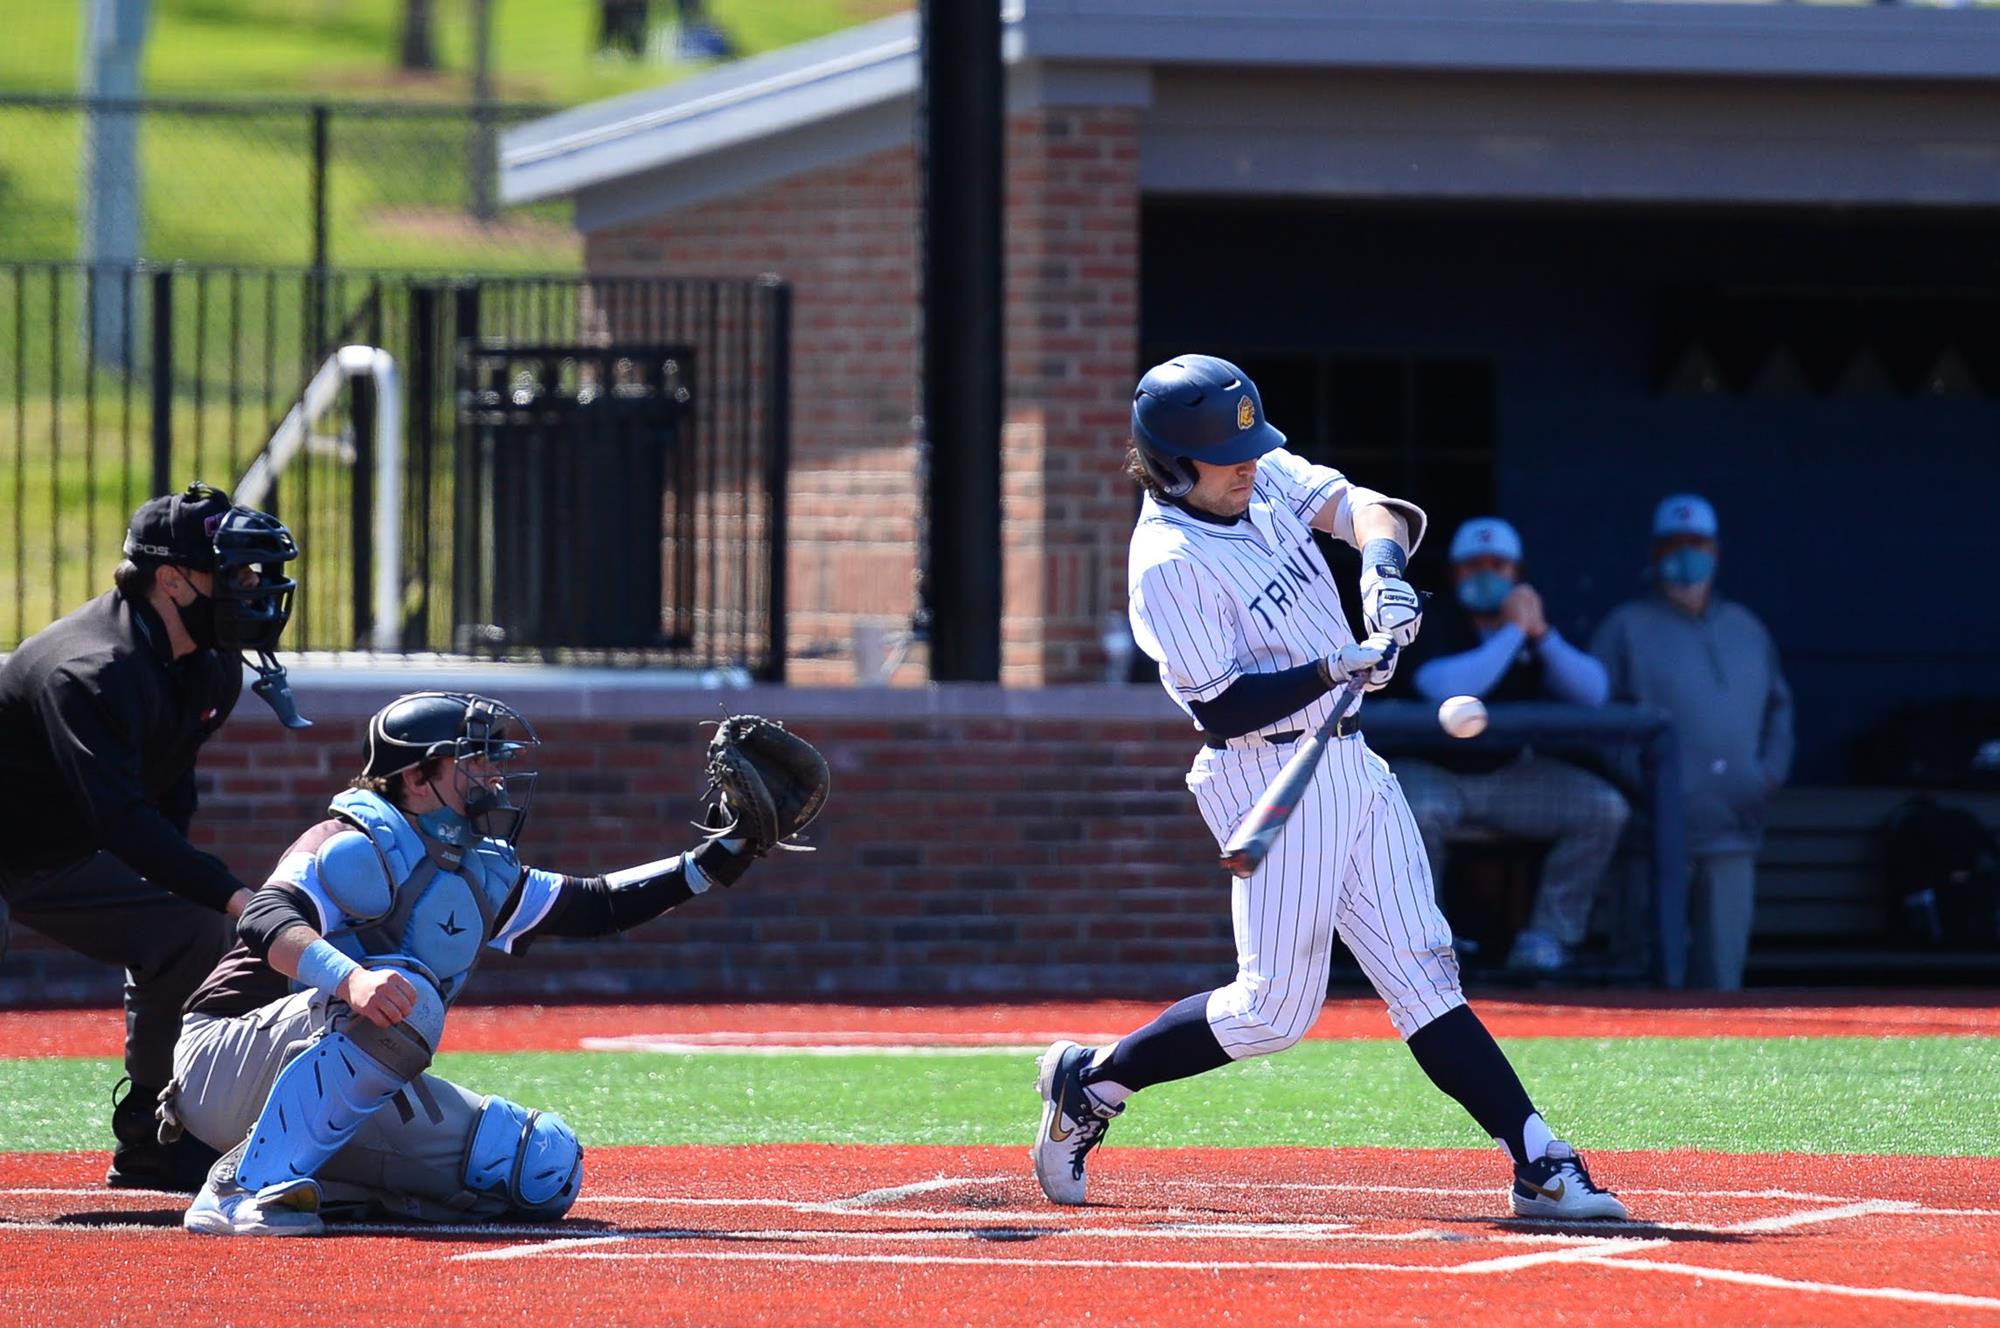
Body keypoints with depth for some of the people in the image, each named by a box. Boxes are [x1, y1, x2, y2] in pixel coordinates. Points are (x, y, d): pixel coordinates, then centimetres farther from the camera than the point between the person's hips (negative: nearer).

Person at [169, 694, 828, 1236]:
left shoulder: (479, 877, 12)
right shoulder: (358, 849, -15)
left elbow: (596, 906, 20)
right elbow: (266, 919, -32)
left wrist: (719, 856, 10)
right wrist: (350, 977, -52)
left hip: (353, 1104, 8)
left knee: (547, 1165, -1)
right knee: (403, 998, -37)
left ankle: (332, 1184, 0)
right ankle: (243, 1188, -36)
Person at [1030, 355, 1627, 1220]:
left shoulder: (1267, 478, 5)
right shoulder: (1169, 563, -18)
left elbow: (1365, 507, -4)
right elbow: (1224, 707, -20)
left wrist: (1383, 569, -25)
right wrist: (1333, 672, -30)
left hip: (1349, 762, 8)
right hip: (1268, 779, -8)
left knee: (1421, 975, 3)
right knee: (1275, 1008, -6)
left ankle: (1538, 1165, -2)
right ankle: (1090, 1084, 12)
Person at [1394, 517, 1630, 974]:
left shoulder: (1536, 639, 4)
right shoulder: (1434, 629, -11)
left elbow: (1594, 693, -8)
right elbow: (1447, 690, -31)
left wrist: (1541, 634, -20)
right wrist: (1513, 633, -25)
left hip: (1506, 775, 5)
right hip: (1430, 773, -5)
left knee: (1605, 808, -13)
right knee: (1419, 814, -39)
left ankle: (1548, 934, -8)